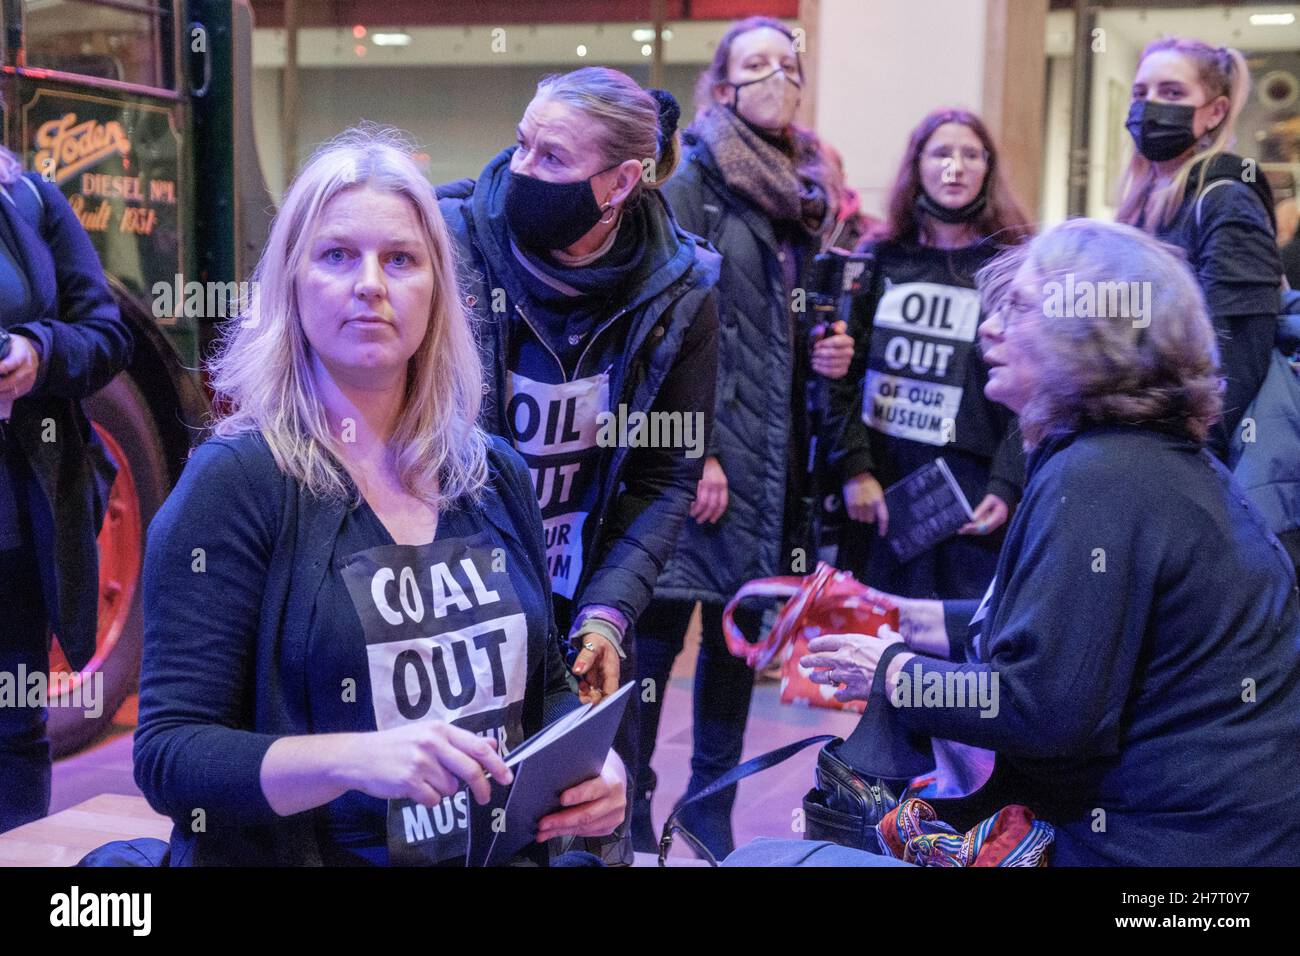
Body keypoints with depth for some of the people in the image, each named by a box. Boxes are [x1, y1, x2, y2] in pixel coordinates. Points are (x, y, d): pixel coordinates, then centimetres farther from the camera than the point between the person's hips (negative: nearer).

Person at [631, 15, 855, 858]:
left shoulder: (812, 194, 15)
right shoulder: (697, 179, -5)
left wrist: (830, 355, 3)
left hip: (778, 456, 7)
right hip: (703, 451, -7)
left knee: (743, 631, 12)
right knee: (659, 630, -2)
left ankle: (713, 810, 24)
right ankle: (630, 809, 11)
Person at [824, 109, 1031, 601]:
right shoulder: (879, 260, 9)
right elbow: (841, 376, 4)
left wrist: (1006, 488, -14)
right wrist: (853, 469, -6)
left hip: (970, 499, -2)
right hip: (877, 493, 2)